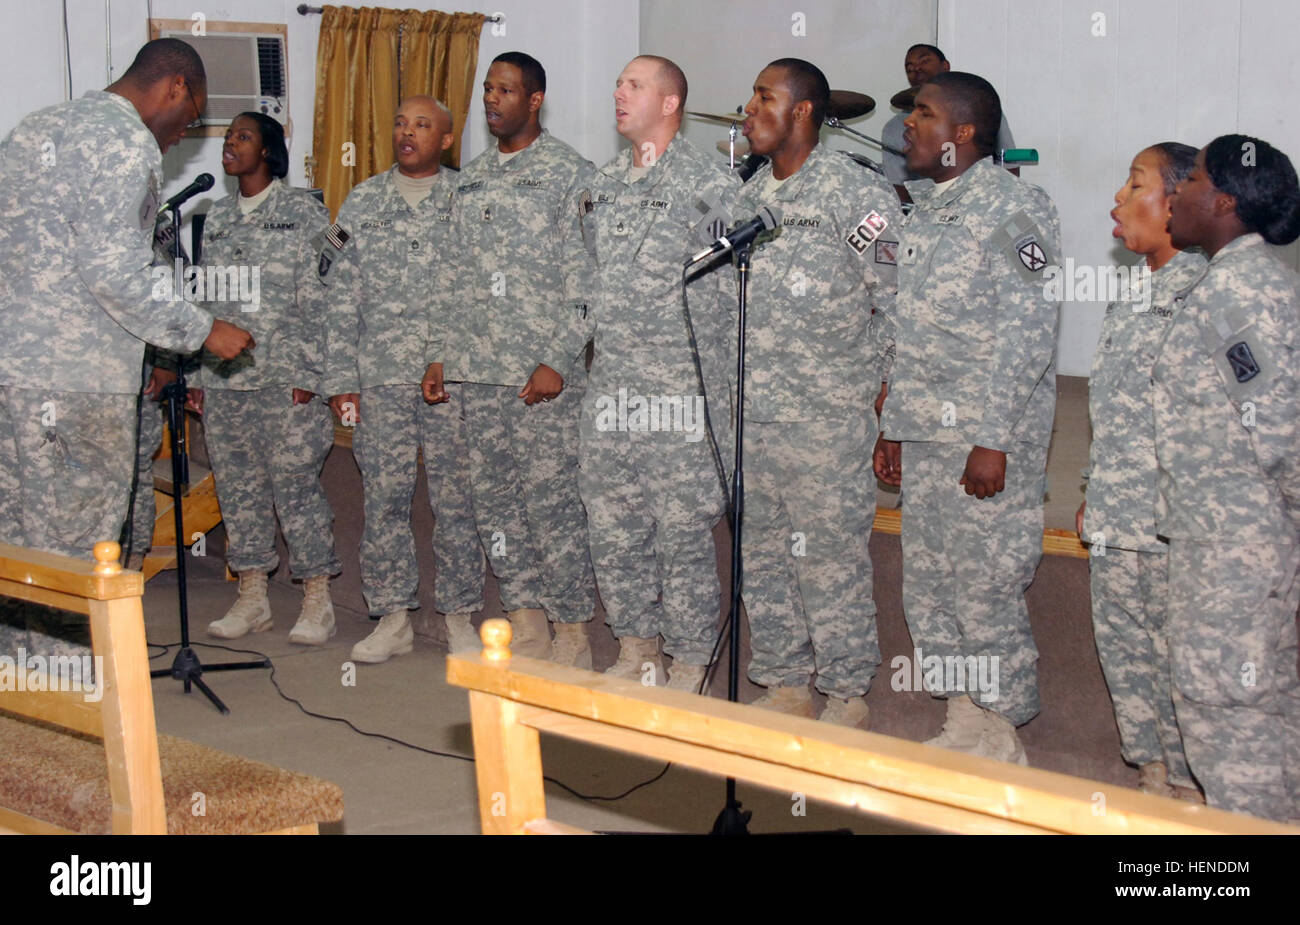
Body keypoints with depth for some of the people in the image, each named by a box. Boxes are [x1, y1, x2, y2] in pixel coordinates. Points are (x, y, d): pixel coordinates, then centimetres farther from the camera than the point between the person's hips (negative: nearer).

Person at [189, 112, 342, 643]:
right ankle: (252, 597, 17)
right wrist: (198, 374, 12)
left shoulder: (303, 212, -1)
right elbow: (204, 300, 17)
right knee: (236, 486, 8)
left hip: (284, 378, -6)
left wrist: (308, 374, -12)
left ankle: (318, 603, 2)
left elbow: (318, 299, -6)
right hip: (222, 378, 6)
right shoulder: (217, 219, 16)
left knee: (296, 485, -5)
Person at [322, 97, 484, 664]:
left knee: (456, 497, 1)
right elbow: (341, 295, 10)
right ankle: (392, 618, 12)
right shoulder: (362, 202, 11)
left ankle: (460, 616, 12)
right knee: (383, 495, 3)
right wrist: (340, 376, 3)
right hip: (381, 376, 2)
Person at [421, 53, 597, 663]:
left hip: (544, 376, -7)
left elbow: (585, 280, -9)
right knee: (494, 503, 9)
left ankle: (572, 637, 6)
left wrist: (558, 362, -15)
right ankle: (527, 629, 20)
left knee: (552, 502, -4)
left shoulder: (569, 173, -3)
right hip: (478, 372, 7)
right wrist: (442, 354, 12)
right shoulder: (471, 179, 16)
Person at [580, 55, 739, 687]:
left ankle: (689, 665, 10)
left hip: (684, 389, -6)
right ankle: (636, 650, 25)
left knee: (684, 529, -1)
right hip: (610, 386, 7)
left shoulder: (709, 183, -5)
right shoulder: (603, 184, 14)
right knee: (611, 526, 11)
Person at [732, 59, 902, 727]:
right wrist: (729, 389, 16)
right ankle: (783, 684, 27)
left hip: (826, 420, -7)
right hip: (750, 416, 7)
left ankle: (847, 695, 16)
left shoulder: (857, 193, -10)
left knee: (832, 557, 1)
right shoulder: (751, 195, 12)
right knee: (762, 552, 13)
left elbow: (901, 306, -10)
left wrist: (881, 406, -11)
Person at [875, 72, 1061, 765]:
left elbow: (1028, 335, -15)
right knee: (928, 587, 11)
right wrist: (894, 426, 17)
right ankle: (964, 725, 24)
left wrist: (993, 439, -20)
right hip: (925, 439, 8)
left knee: (985, 589, -4)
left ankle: (1001, 739, 11)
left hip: (989, 443, -8)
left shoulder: (1014, 210, -9)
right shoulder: (924, 213, 16)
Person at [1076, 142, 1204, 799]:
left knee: (1175, 655, 2)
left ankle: (1188, 788, 17)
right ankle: (1151, 774, 30)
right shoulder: (1132, 297, 14)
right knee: (1122, 646, 15)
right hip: (1116, 519, 9)